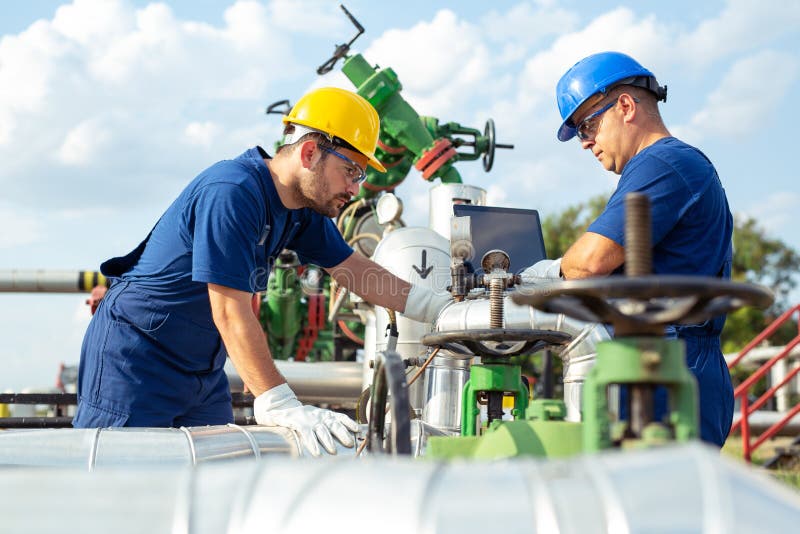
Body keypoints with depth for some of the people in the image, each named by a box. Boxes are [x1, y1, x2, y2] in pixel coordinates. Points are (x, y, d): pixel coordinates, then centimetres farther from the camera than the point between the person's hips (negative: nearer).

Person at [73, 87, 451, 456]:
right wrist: (281, 407, -36)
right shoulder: (232, 194, -26)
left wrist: (445, 308, 6)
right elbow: (229, 312, -31)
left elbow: (355, 270, 14)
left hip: (201, 370, 9)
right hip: (134, 361, -9)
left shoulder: (305, 208, 3)